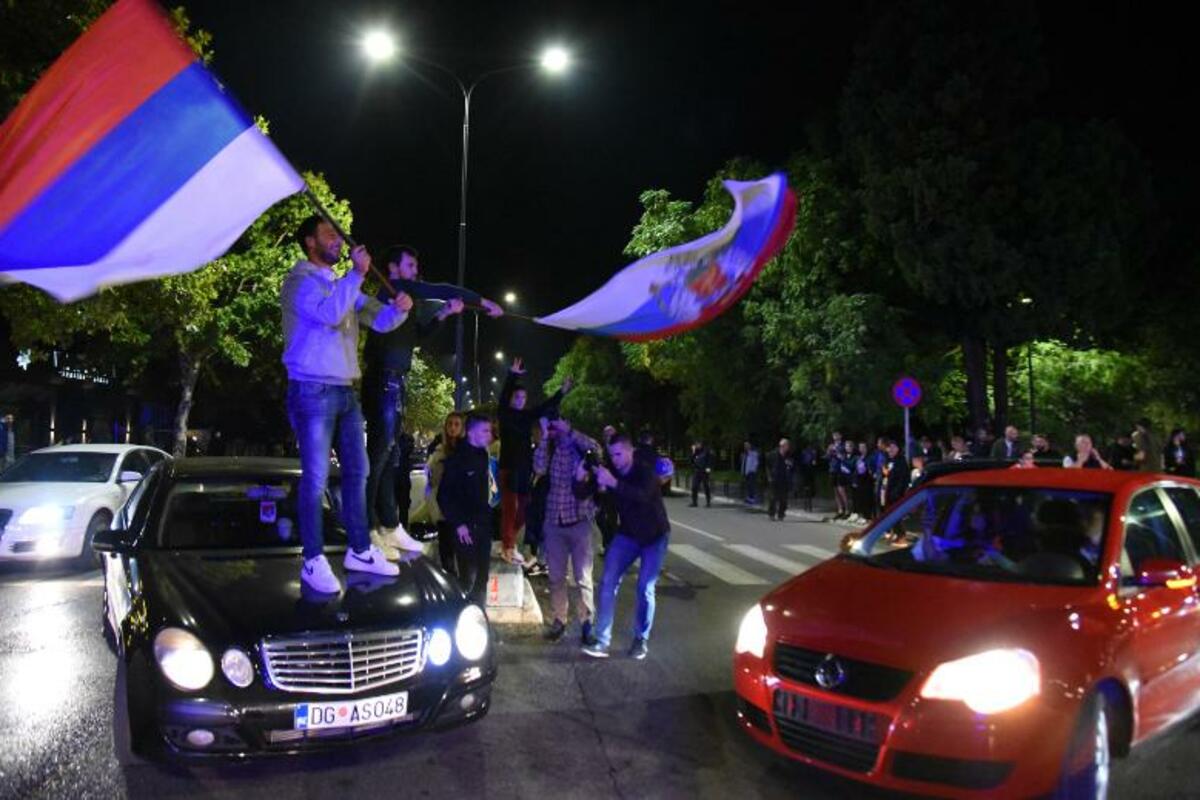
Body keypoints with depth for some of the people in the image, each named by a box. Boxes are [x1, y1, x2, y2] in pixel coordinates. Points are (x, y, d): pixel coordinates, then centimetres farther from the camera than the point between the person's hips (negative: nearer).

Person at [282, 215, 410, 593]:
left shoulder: (344, 285, 18)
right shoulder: (299, 280, -4)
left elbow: (379, 320, 14)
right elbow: (329, 314, -23)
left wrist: (398, 308, -8)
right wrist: (356, 274, -20)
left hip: (345, 391, 8)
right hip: (313, 392, -8)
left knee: (356, 471, 10)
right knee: (316, 478, -7)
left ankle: (359, 550, 20)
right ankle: (314, 561, 0)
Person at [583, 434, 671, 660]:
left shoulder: (645, 472, -20)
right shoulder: (612, 474, -8)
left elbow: (642, 495, -40)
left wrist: (614, 483, -51)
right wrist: (600, 487, -32)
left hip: (654, 536, -4)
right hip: (628, 535, 4)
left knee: (645, 588, -7)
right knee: (608, 583, -9)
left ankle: (641, 641, 12)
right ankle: (602, 641, -6)